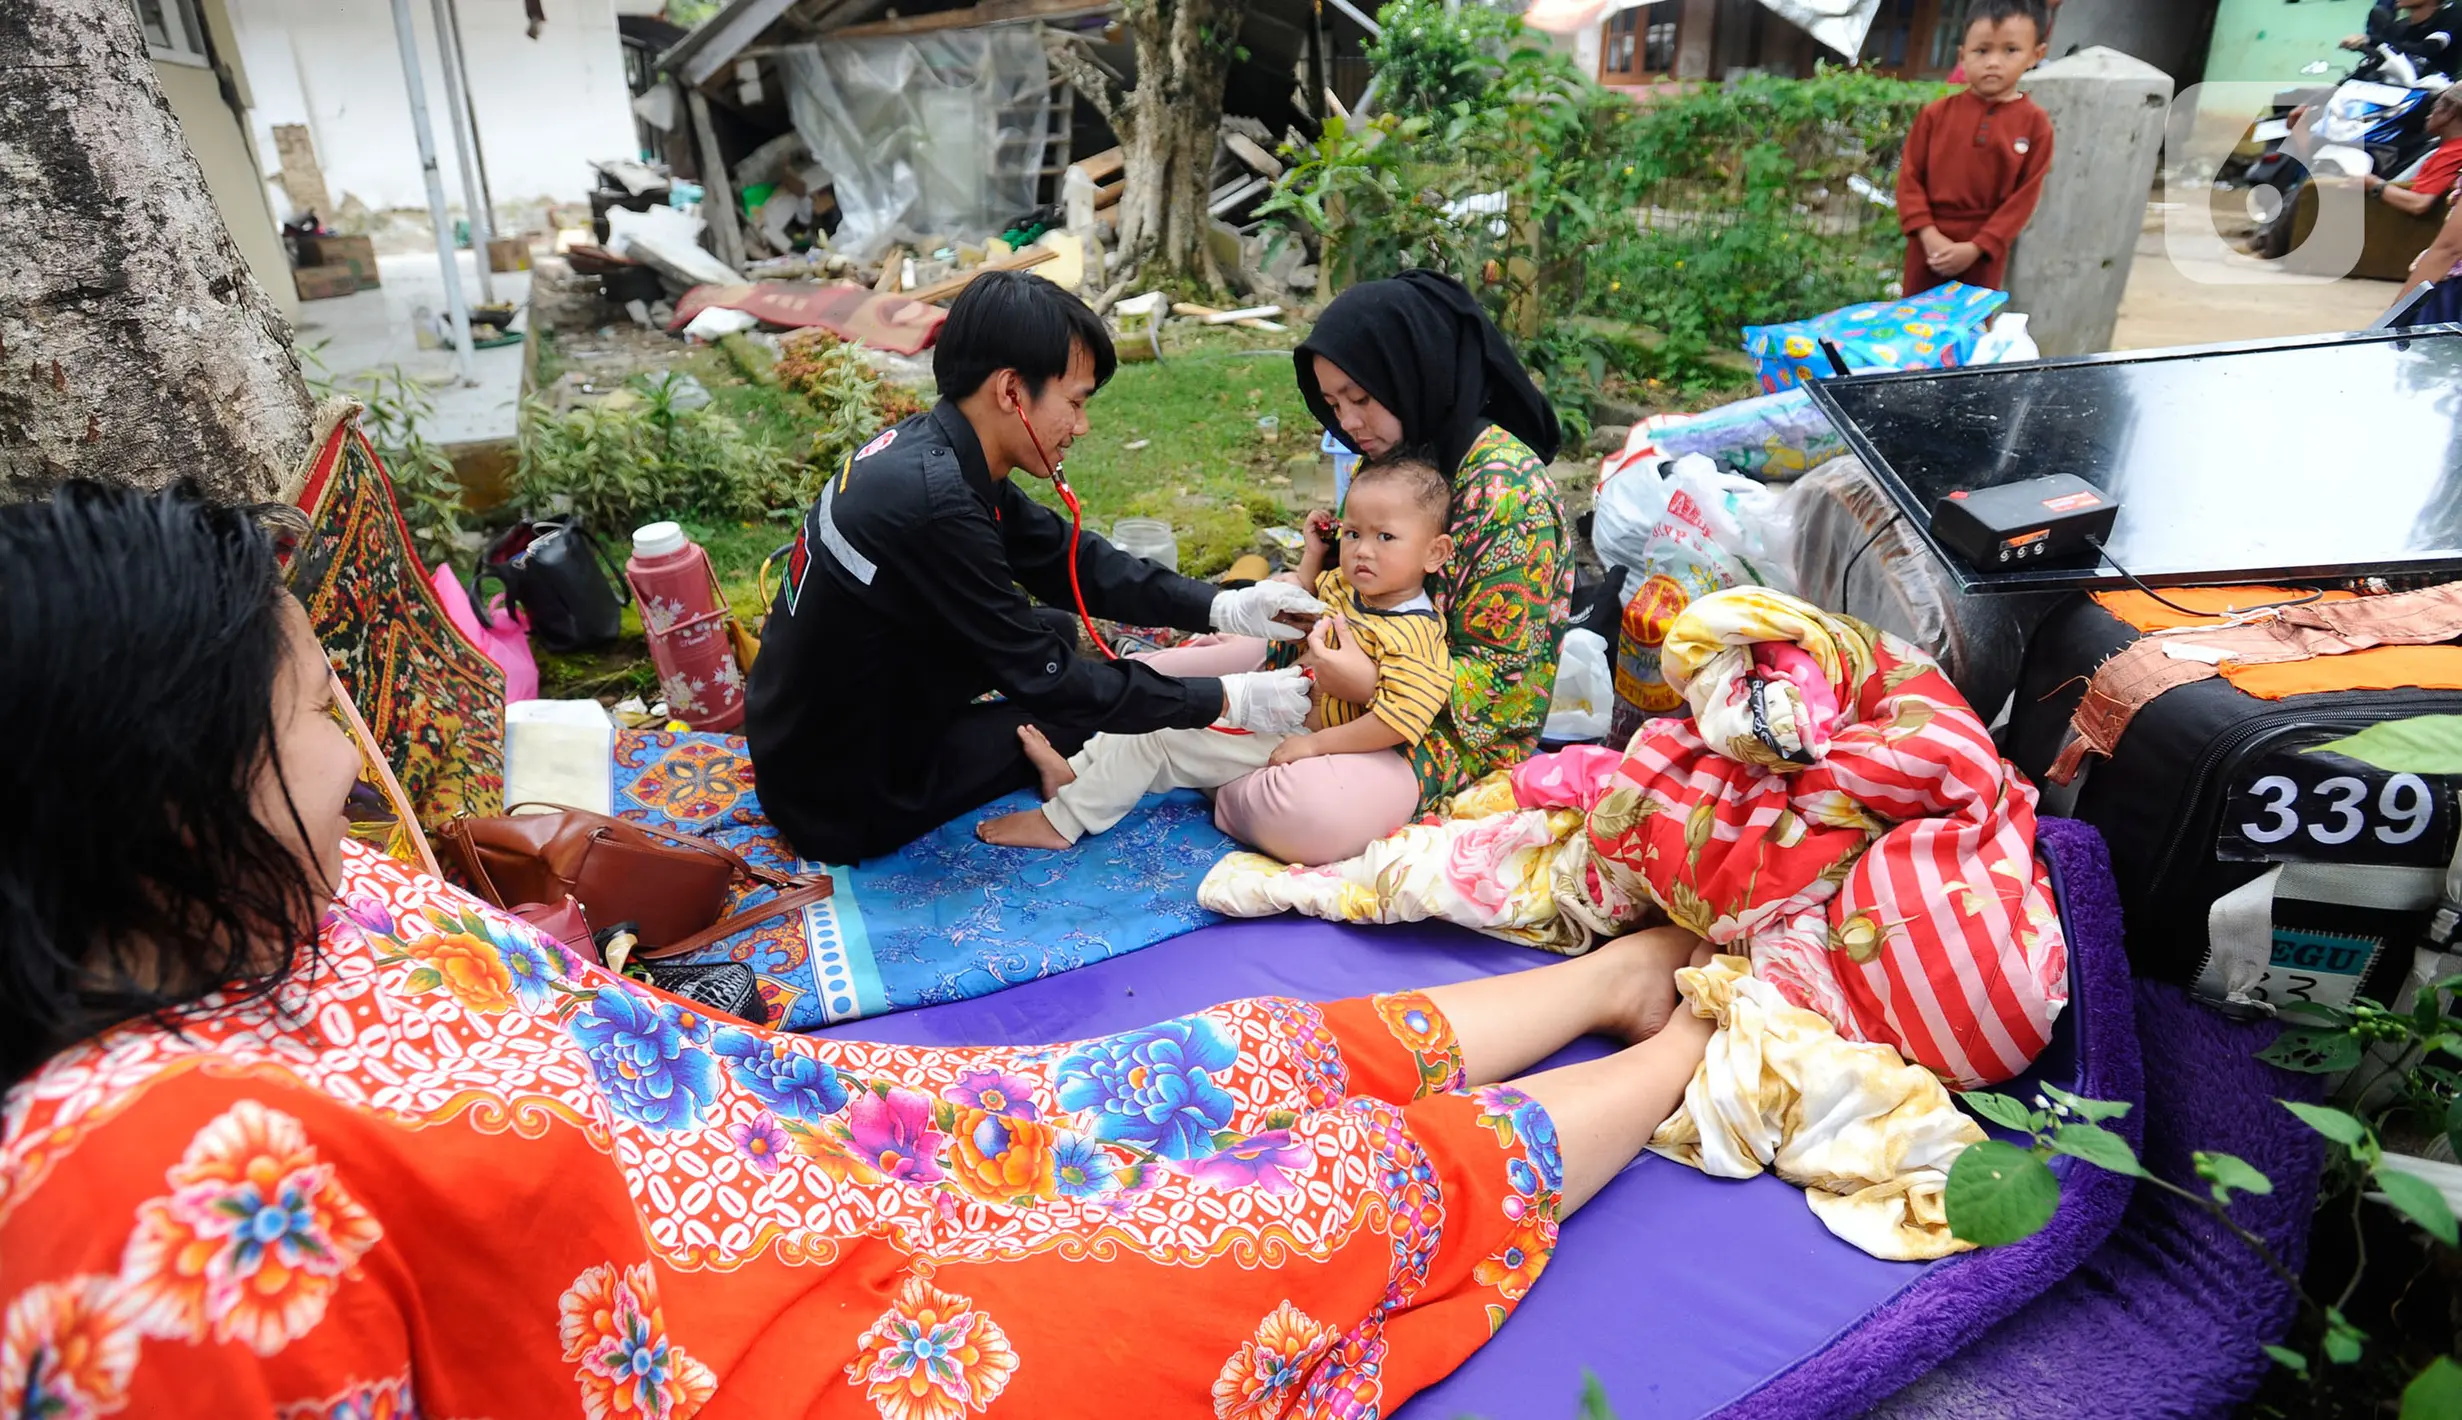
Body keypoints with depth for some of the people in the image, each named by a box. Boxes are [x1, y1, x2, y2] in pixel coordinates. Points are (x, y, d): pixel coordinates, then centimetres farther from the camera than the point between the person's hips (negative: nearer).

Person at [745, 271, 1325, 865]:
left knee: (1054, 628, 13)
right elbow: (1052, 685, -24)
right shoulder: (931, 501, -31)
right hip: (845, 804, -8)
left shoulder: (932, 446, -4)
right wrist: (1225, 699, -16)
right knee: (1082, 706, 1)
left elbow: (1069, 559, 5)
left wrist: (1221, 606, -3)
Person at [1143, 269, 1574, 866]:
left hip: (1457, 723, -8)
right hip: (1359, 667, 8)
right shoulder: (1391, 454, 3)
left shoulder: (1506, 487, -22)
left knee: (1305, 817, -33)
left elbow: (1502, 676, -21)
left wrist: (1372, 683, -32)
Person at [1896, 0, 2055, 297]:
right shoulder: (1937, 113, -1)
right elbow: (1909, 177, -1)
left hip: (1983, 254, -1)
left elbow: (2024, 197, -5)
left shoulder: (2035, 124, -3)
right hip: (1929, 246, 1)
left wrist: (1976, 247, -14)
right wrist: (1929, 234, -13)